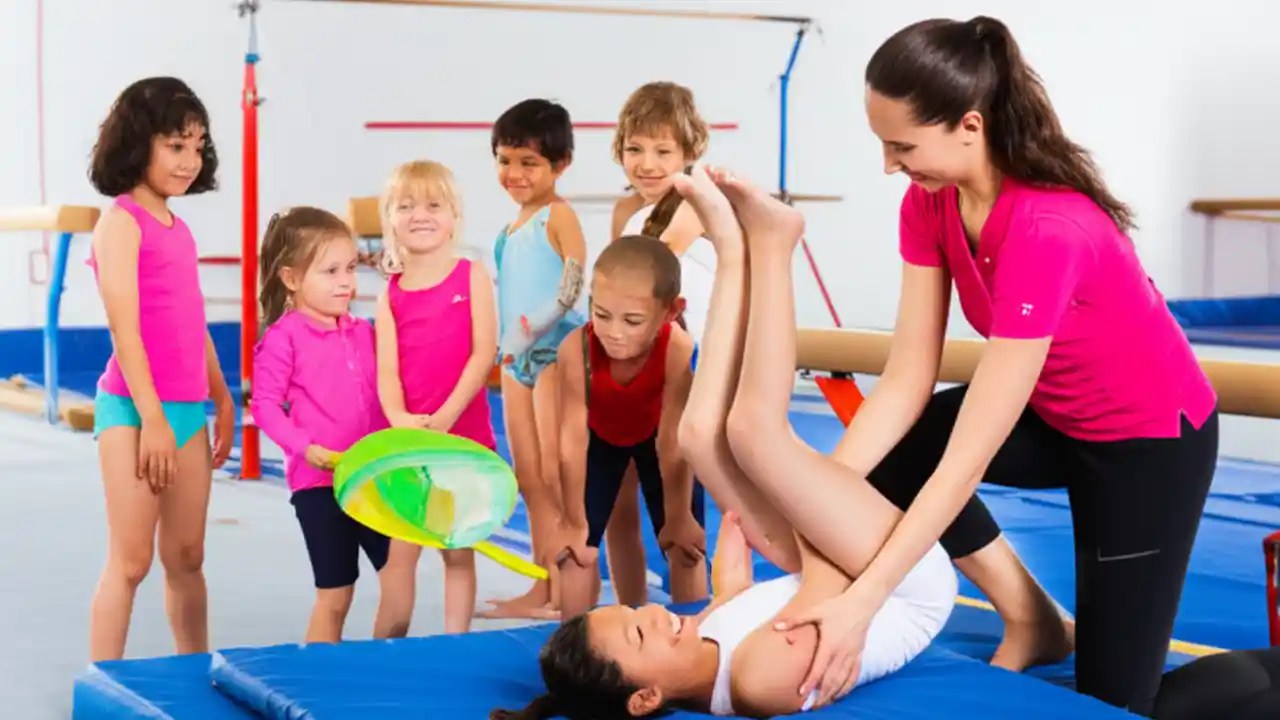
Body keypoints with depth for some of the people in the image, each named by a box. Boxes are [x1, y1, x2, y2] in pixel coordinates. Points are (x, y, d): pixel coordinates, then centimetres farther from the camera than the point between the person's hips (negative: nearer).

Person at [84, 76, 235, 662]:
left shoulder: (178, 229, 14)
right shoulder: (122, 222, -9)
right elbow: (124, 329, -16)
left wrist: (222, 403, 20)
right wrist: (152, 418, -19)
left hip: (189, 409, 7)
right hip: (134, 408, -7)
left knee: (186, 557, 14)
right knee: (131, 560, -6)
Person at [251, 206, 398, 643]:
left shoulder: (363, 332, 9)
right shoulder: (283, 337, -8)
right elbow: (265, 405, -11)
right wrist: (304, 447, -22)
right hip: (318, 481, -5)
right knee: (334, 594, 3)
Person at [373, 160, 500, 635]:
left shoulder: (472, 277, 1)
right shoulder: (391, 295, 6)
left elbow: (484, 352, -7)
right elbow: (386, 368, -2)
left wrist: (445, 416, -17)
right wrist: (399, 419, -22)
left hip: (464, 433, -1)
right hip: (408, 438, 1)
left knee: (458, 552, 8)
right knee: (399, 552, 0)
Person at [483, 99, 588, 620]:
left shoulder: (558, 214, -7)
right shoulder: (513, 225, 16)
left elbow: (573, 285, -18)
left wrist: (531, 329, -27)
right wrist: (504, 345, 10)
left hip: (553, 352, -8)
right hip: (515, 358, 8)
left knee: (555, 475, -9)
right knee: (529, 480, 9)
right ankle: (542, 590, 15)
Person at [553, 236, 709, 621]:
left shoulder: (678, 350, -42)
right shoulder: (576, 348, -40)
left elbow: (672, 443, -32)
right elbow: (572, 439, -31)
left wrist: (678, 518, -19)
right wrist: (574, 523, -23)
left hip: (656, 435, 0)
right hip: (599, 436, 0)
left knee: (685, 544, -2)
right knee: (578, 547, -6)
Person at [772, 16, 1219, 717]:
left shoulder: (1050, 231, -39)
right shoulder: (930, 202, -15)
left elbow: (968, 457, -39)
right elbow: (905, 382, -15)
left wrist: (862, 602, -41)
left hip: (1149, 437, -7)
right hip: (1049, 415, 7)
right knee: (882, 457, -15)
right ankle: (1032, 622, 4)